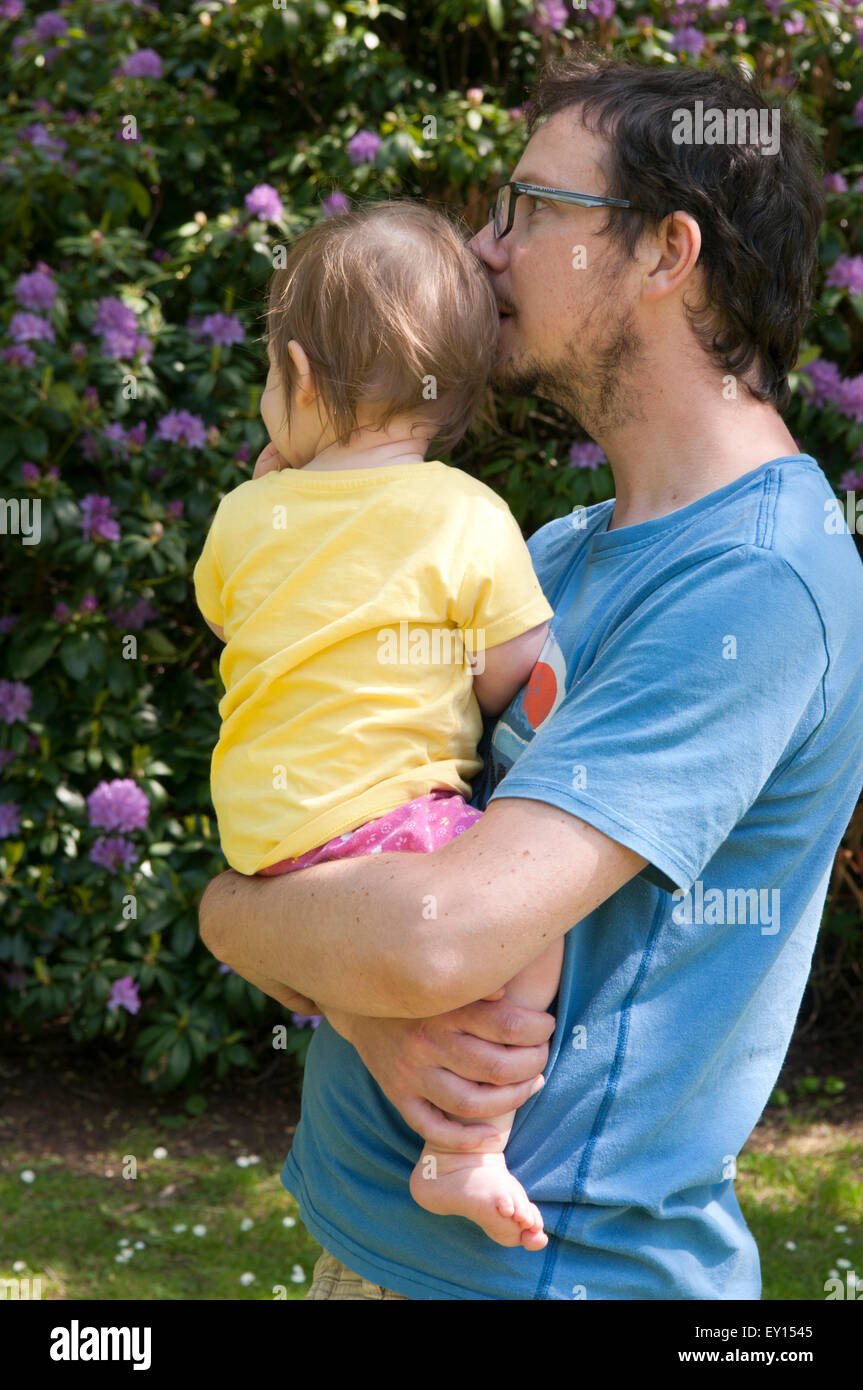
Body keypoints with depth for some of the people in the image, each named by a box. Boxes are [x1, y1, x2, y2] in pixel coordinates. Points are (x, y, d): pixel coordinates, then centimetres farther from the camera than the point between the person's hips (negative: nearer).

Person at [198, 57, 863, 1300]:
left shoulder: (755, 583, -21)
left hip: (551, 1255, -7)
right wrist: (368, 1010, -18)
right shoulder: (557, 559, 8)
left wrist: (233, 910, -10)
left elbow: (447, 936, -29)